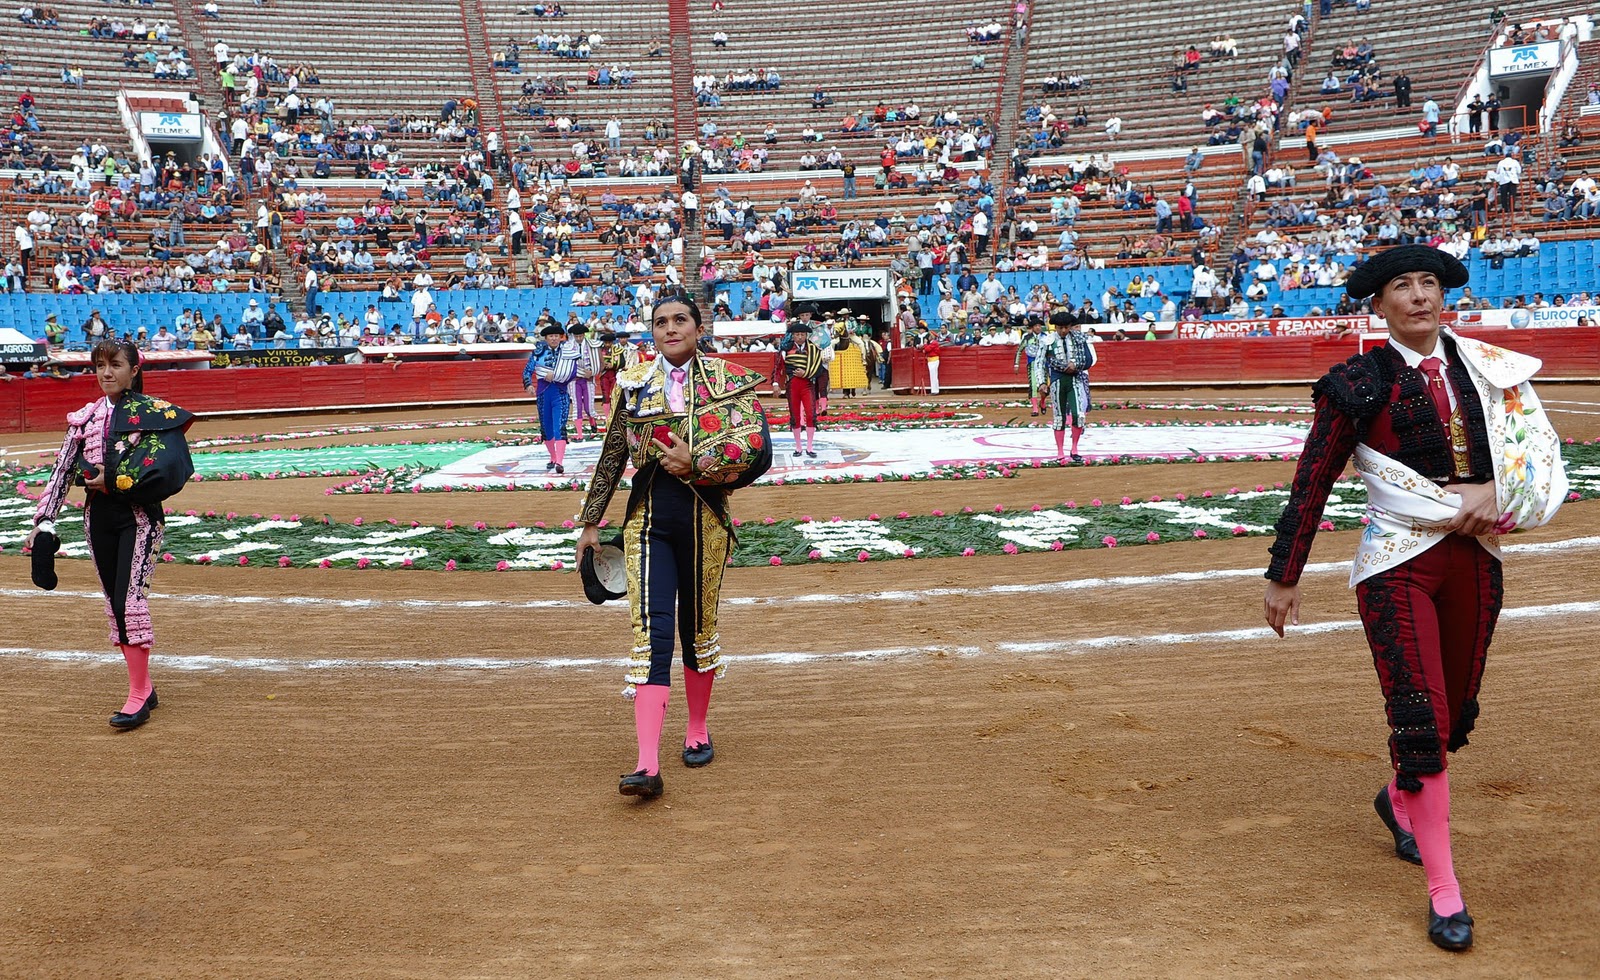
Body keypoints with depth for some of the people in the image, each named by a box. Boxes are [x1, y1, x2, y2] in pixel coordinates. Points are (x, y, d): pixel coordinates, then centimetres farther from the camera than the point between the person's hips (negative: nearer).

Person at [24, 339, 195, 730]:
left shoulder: (155, 413, -4)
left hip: (138, 515, -6)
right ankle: (144, 688, 17)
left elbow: (167, 466, -16)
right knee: (115, 603, 8)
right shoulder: (85, 417, 11)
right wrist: (44, 520, 5)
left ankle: (137, 695, -8)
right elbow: (63, 470, 10)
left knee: (129, 597, -13)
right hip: (97, 517, 6)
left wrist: (115, 481, -16)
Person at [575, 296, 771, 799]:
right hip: (648, 517, 0)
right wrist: (590, 522, 13)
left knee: (699, 625, 14)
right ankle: (648, 765, -16)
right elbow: (612, 457, 11)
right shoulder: (634, 384, 6)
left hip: (705, 516, 0)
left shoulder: (728, 380, 0)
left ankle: (698, 731, 35)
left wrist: (696, 464, -16)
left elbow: (757, 450, -10)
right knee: (652, 630, -11)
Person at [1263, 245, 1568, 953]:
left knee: (1455, 711, 16)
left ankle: (1399, 801, 46)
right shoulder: (1360, 382, -6)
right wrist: (1284, 577, -4)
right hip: (1397, 562, -5)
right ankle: (1443, 891, 4)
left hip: (1474, 557, 5)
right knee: (1420, 722, -8)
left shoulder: (1485, 368, 7)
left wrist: (1496, 488, -12)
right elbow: (1311, 484, -5)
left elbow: (1536, 440, 10)